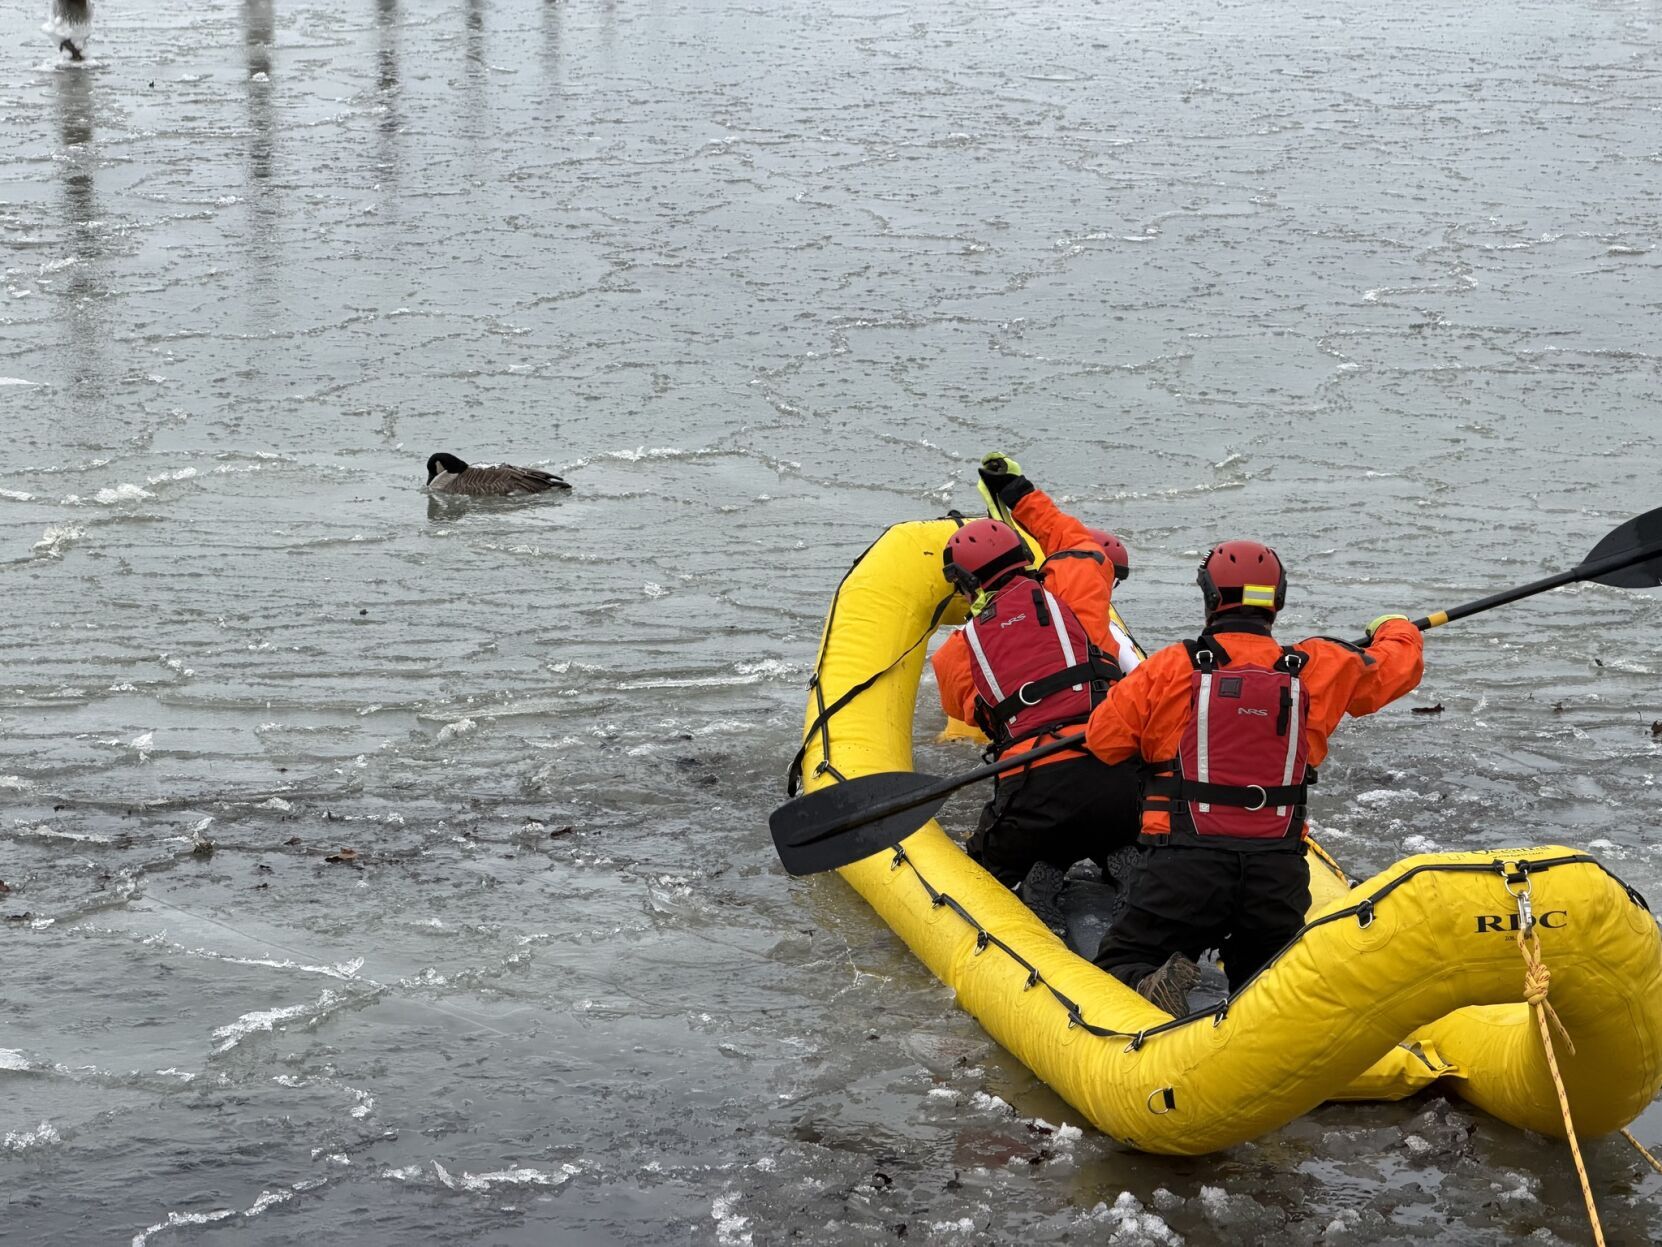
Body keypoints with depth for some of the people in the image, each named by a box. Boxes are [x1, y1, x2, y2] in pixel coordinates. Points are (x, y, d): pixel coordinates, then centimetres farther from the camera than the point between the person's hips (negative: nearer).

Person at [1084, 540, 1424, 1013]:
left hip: (1184, 867, -2)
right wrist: (1393, 628, 48)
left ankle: (1151, 992, -22)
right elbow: (1401, 666, 25)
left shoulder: (1168, 668, 0)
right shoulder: (1319, 669, 8)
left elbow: (1102, 739, 7)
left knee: (1119, 966, 14)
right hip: (1279, 877, 2)